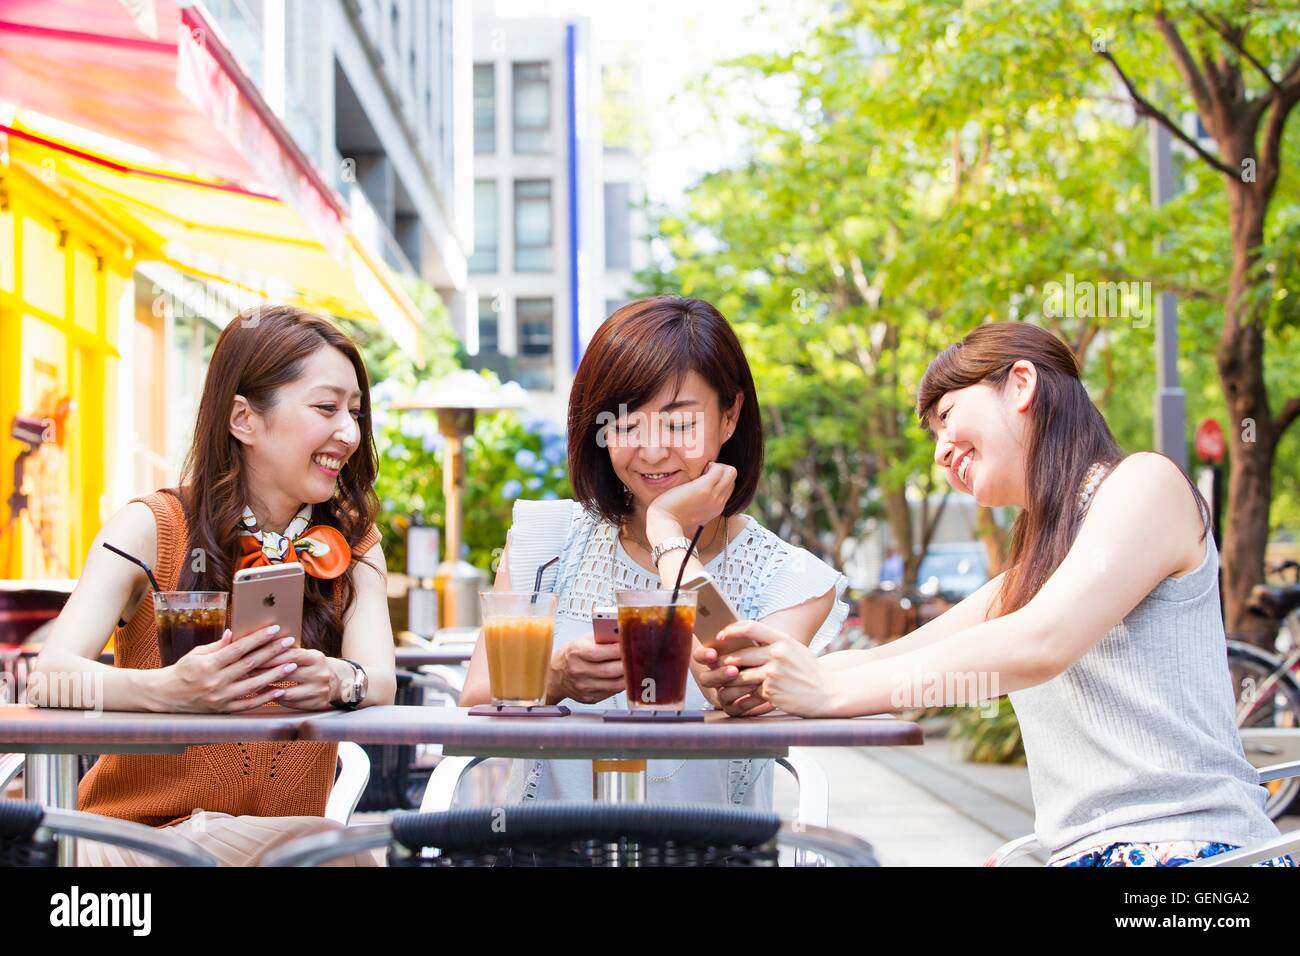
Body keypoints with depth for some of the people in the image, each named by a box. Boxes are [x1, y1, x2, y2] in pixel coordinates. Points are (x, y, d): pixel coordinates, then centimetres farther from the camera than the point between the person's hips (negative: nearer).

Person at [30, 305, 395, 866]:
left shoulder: (353, 545, 10)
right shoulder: (151, 529, -2)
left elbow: (382, 681, -8)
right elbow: (51, 674, -18)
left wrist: (336, 682, -34)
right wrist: (168, 689, -39)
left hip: (281, 839, 3)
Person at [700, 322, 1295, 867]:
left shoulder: (1145, 483, -3)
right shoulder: (1030, 573, 23)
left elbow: (1040, 645, -17)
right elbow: (892, 660, 15)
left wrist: (832, 690, -16)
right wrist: (766, 677, -4)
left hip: (1188, 844, -7)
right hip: (1081, 850, 8)